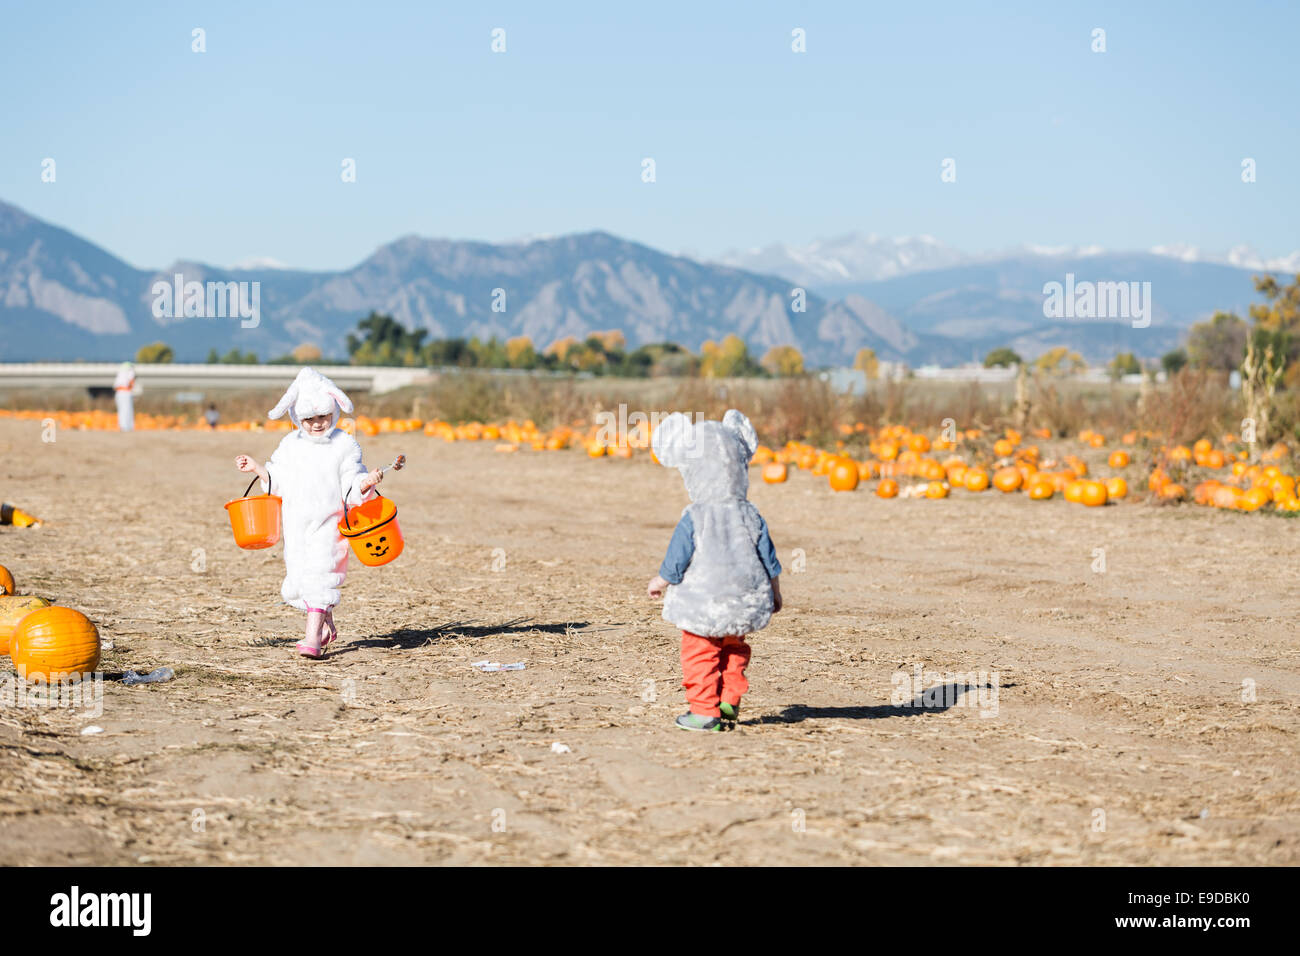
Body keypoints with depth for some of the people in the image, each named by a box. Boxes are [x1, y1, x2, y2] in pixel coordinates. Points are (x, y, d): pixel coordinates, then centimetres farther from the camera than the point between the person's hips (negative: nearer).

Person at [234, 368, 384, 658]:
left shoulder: (344, 445, -3)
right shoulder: (290, 445, 8)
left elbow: (351, 487, -4)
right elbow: (278, 482, 15)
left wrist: (367, 482, -23)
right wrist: (256, 468, 5)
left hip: (328, 524, -4)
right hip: (296, 525, 4)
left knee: (319, 576, -14)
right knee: (297, 577, 6)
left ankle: (313, 636, -16)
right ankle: (327, 626, 25)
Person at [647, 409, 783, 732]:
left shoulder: (693, 520, -14)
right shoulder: (752, 518, -1)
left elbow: (675, 562, -8)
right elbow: (770, 561, 4)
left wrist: (659, 582, 10)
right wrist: (774, 593, 18)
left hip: (704, 604, -4)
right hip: (744, 603, 4)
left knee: (699, 654, 5)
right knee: (734, 650, 22)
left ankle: (704, 711, 5)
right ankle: (730, 700, 18)